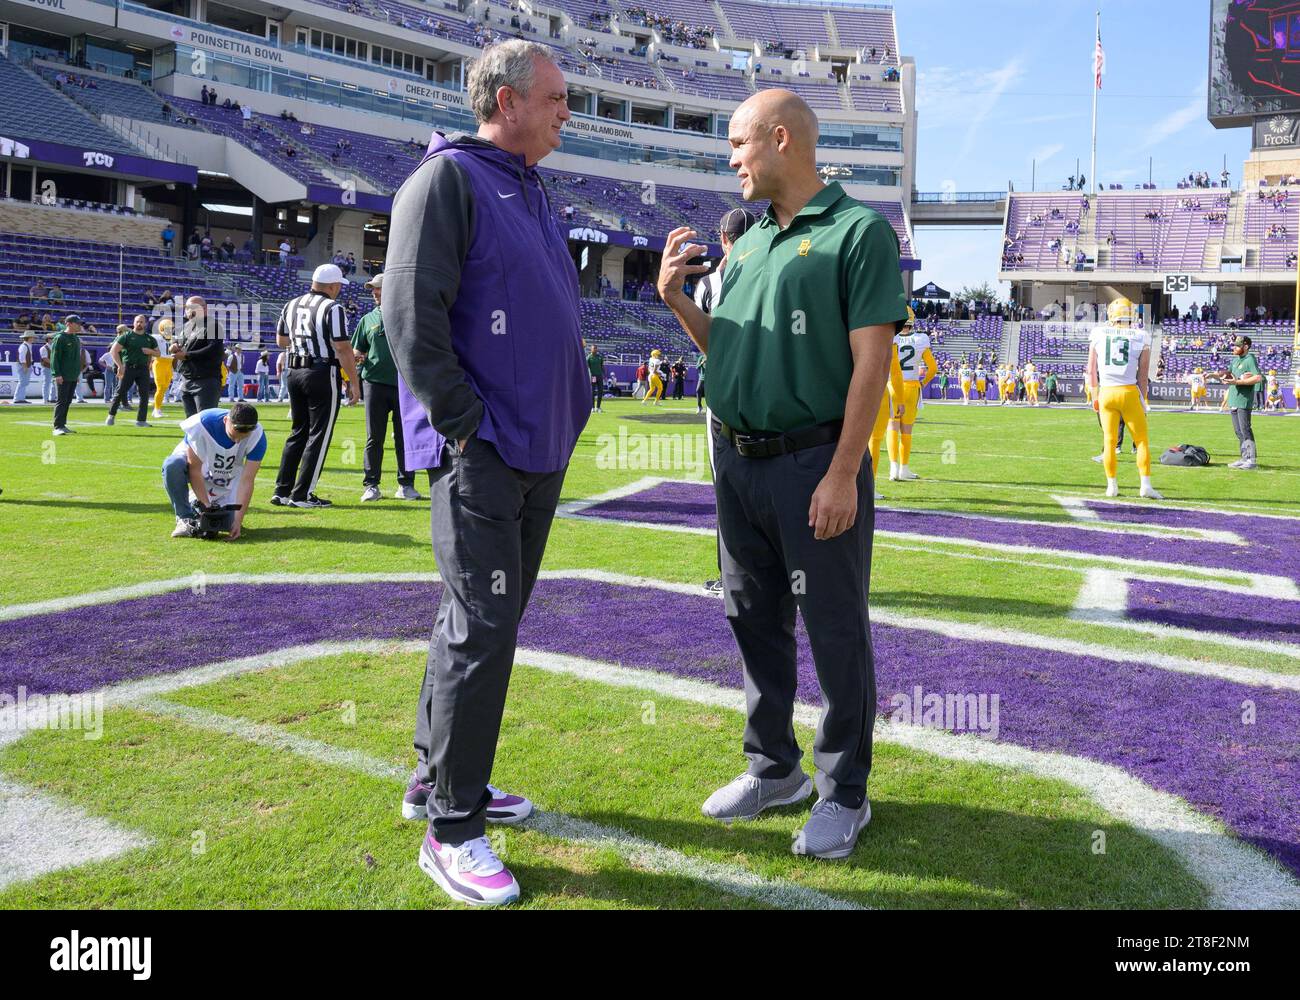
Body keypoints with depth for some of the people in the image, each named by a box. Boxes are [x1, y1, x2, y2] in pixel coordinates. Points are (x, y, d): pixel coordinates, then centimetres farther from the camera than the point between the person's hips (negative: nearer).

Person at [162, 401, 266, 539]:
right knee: (173, 464, -37)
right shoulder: (201, 424, -34)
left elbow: (246, 481, -25)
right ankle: (185, 518, -17)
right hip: (192, 462, -2)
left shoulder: (257, 436, -27)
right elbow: (195, 469, -25)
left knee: (231, 524, -13)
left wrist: (238, 520, -30)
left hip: (228, 481, 2)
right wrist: (206, 505, -27)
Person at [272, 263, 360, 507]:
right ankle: (302, 495, 0)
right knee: (319, 435, 0)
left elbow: (281, 340, 21)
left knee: (298, 432, 16)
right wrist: (353, 383, -10)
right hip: (322, 374, -7)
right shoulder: (333, 308, -12)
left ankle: (282, 491, 15)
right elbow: (343, 349, -15)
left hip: (294, 372, 7)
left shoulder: (291, 305, 10)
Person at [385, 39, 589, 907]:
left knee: (494, 617, 14)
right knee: (482, 627, -9)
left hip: (540, 450, 9)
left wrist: (568, 412, 14)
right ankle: (452, 829, 2)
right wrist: (469, 427, -17)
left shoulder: (532, 193, 20)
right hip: (482, 455, -9)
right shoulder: (448, 179, -8)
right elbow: (411, 318, -16)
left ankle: (439, 777, 28)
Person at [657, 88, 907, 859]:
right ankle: (775, 768, 30)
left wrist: (843, 475, -20)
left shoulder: (859, 231, -8)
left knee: (835, 633, 3)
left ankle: (845, 793, 17)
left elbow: (871, 361, -14)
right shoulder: (749, 242, 15)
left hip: (815, 467, -7)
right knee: (756, 621, 15)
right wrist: (675, 299, 4)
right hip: (737, 462, 8)